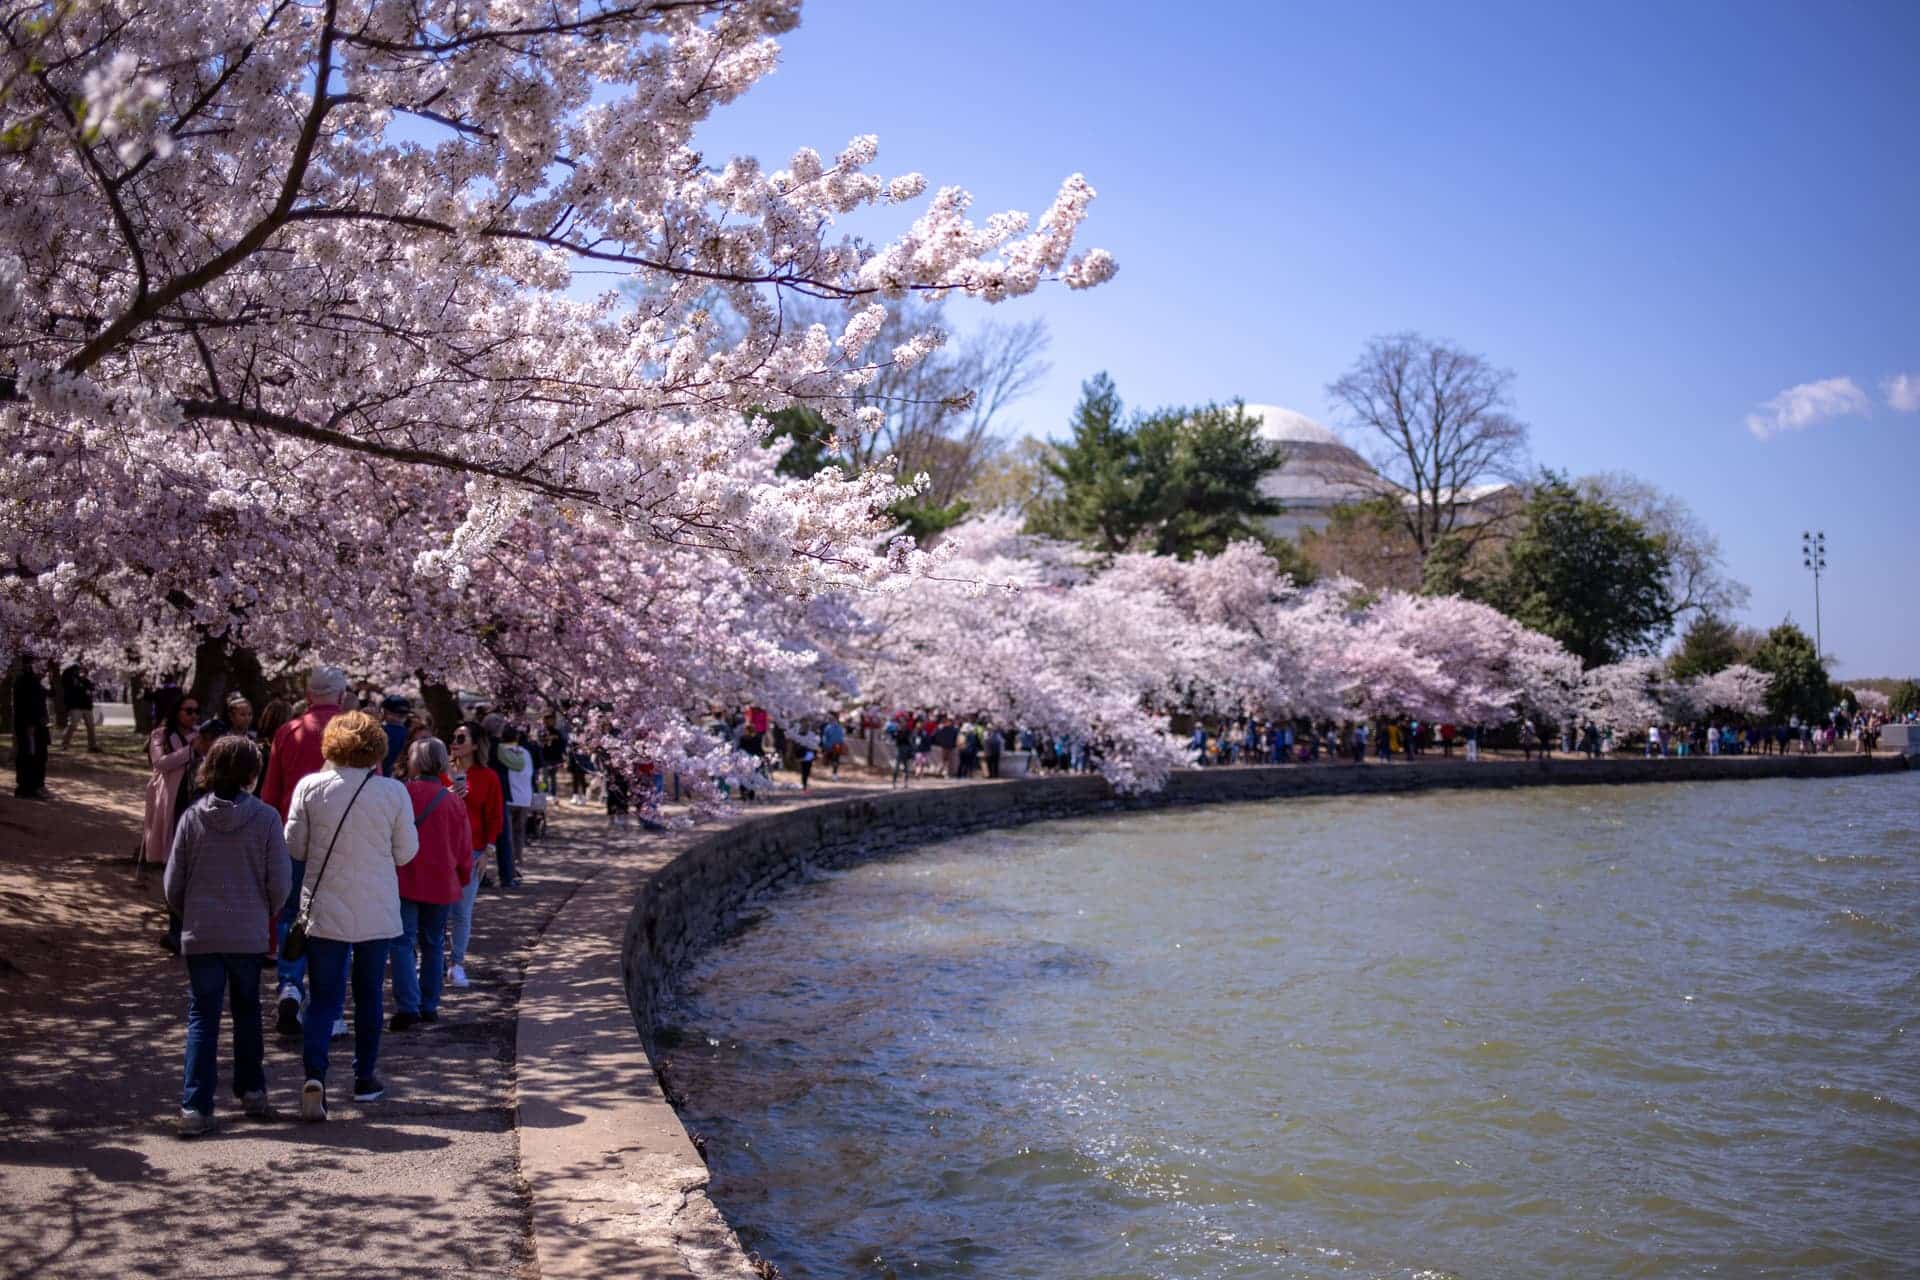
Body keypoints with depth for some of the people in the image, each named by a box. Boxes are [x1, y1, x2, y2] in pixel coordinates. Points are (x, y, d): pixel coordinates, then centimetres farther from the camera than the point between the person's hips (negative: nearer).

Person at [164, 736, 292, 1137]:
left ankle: (195, 1107, 0)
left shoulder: (192, 817, -4)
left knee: (202, 1018, 5)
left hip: (200, 936, 1)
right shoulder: (265, 818, -9)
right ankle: (252, 1092, 24)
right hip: (249, 935, 0)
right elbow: (280, 884, -8)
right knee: (247, 1012, 17)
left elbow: (172, 883, 0)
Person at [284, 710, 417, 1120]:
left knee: (324, 998, 5)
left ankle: (314, 1071, -16)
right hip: (377, 913, 0)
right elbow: (406, 852, -2)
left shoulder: (310, 787, -8)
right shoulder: (394, 792, -9)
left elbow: (295, 847, -2)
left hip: (325, 910, 0)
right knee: (369, 995, 15)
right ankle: (365, 1079, 23)